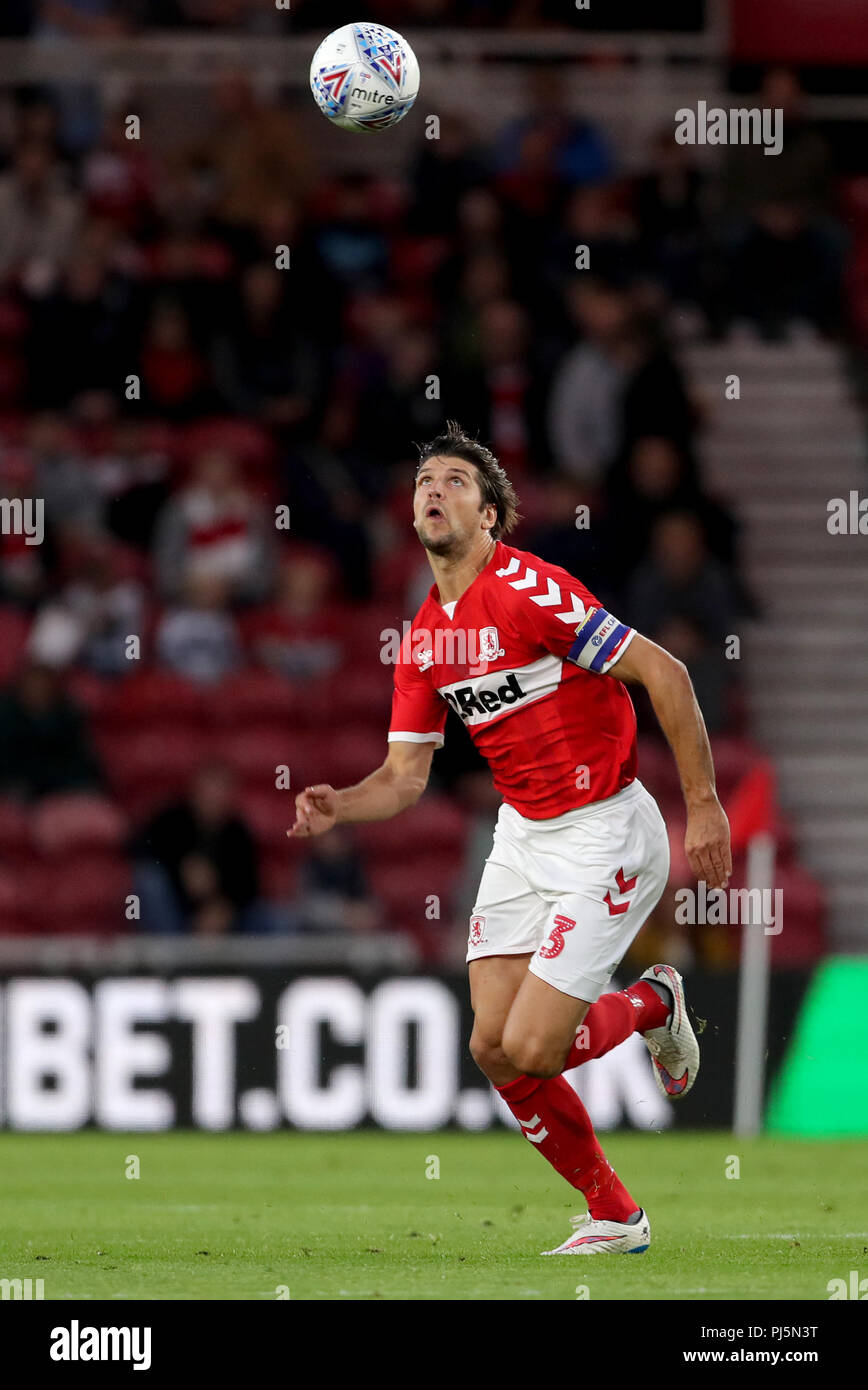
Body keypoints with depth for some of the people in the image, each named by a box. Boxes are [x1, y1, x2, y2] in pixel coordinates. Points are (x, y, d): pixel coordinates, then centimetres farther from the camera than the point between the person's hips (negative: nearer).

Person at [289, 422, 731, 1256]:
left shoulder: (529, 591, -19)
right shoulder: (423, 639, 5)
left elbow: (664, 673, -18)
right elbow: (404, 777, 8)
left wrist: (703, 806, -18)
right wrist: (338, 806, -14)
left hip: (605, 834, -7)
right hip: (522, 835, 8)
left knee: (529, 1050, -14)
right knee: (493, 1049, 0)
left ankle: (654, 1004, 18)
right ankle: (613, 1215, 17)